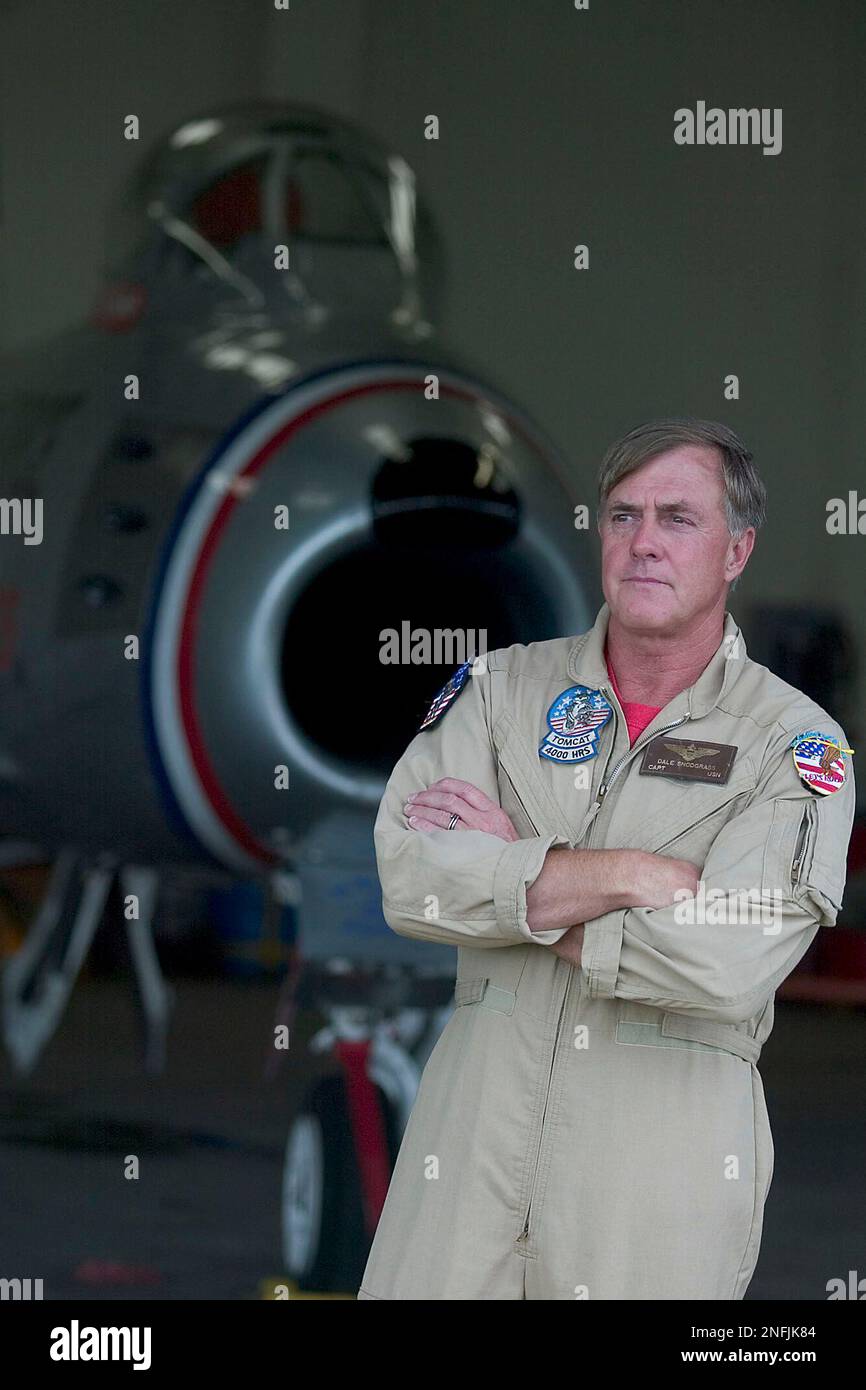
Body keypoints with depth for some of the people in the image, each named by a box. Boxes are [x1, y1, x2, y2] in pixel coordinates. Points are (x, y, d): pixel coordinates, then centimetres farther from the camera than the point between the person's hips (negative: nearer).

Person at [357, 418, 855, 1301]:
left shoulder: (797, 744, 0)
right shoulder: (504, 688, 9)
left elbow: (729, 965, -16)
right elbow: (407, 878, -7)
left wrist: (505, 875, -8)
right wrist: (627, 876, -14)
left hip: (668, 1161, -2)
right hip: (472, 1142, 2)